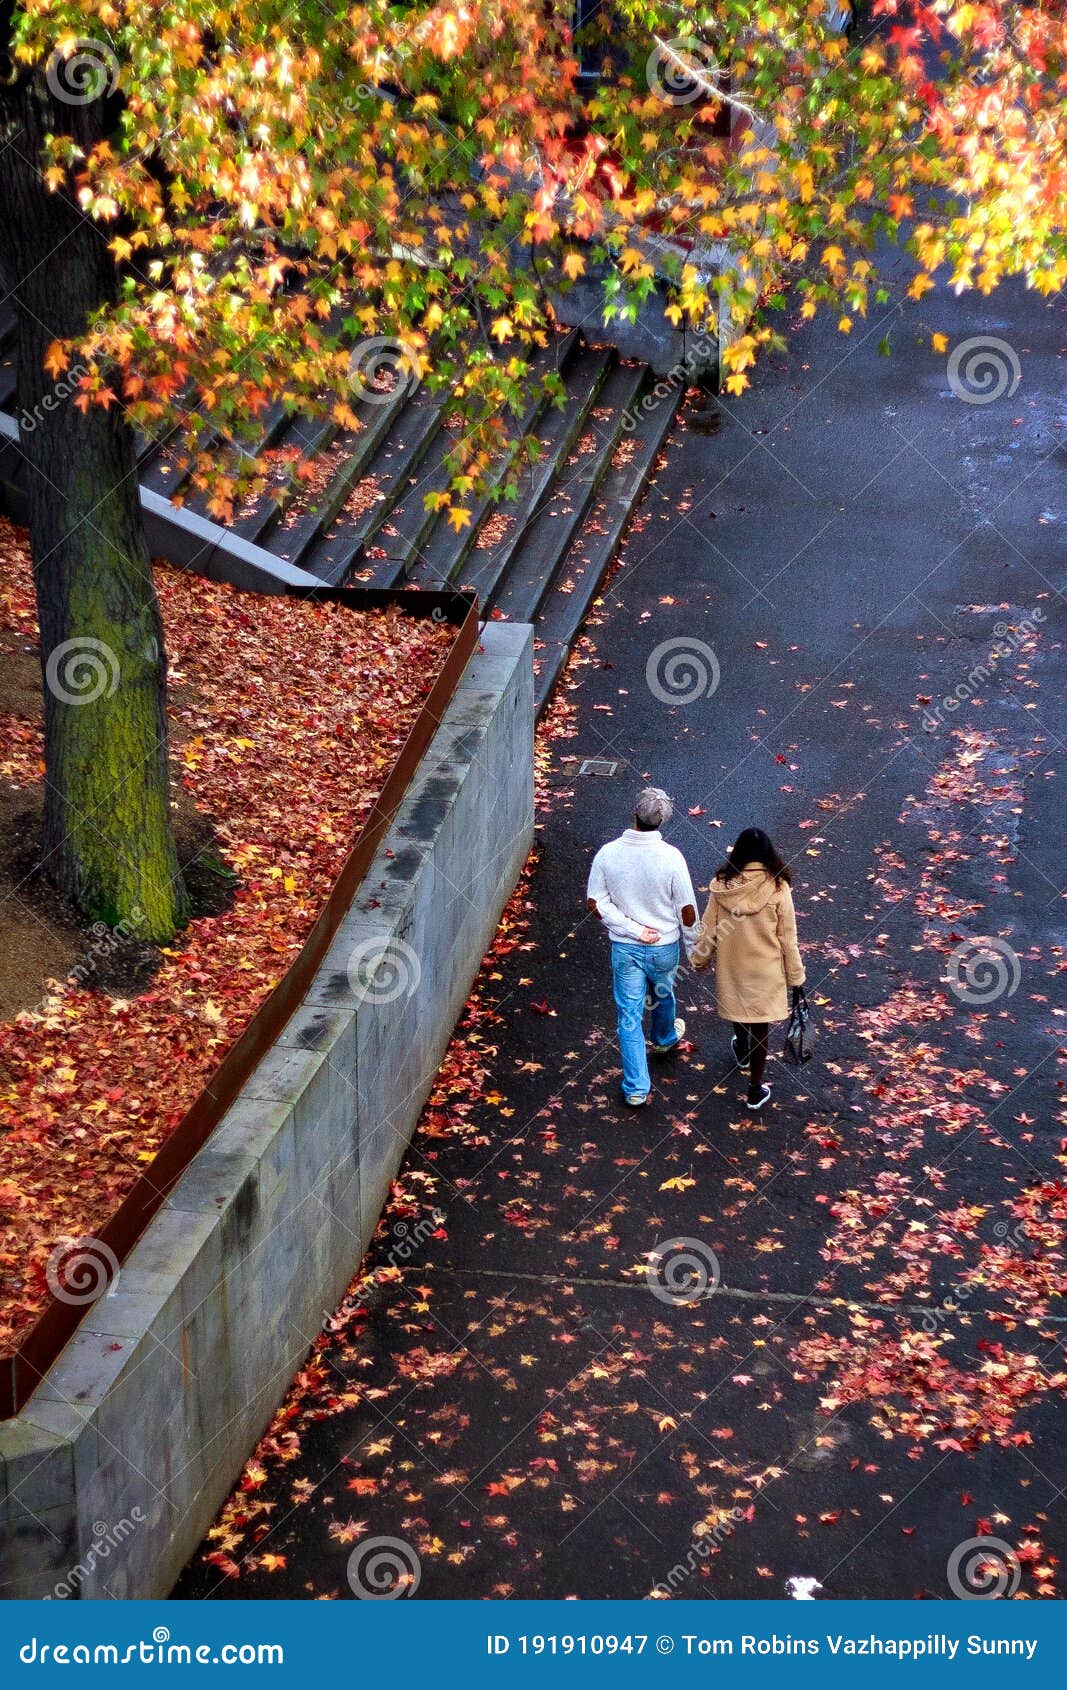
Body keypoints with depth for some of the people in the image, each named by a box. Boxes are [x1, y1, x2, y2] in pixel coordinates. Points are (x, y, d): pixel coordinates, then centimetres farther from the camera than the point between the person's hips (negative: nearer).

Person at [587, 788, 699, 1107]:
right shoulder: (671, 857, -21)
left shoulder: (608, 853, -16)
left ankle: (637, 1088, 11)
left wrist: (632, 929, -9)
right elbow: (687, 909, -13)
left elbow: (596, 902, -12)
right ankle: (665, 1039, 59)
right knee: (663, 996, 29)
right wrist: (693, 946, 2)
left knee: (629, 1014, 9)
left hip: (624, 947, 0)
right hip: (664, 946, 0)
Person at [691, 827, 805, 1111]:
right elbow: (788, 940, -13)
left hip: (731, 968, 2)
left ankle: (742, 1054, 57)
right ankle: (755, 1090, 22)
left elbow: (707, 930, -5)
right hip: (766, 972, -2)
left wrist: (700, 960, 12)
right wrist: (796, 980, -3)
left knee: (737, 1004, 30)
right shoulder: (777, 888, -19)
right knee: (760, 1027, 13)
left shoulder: (722, 886, -15)